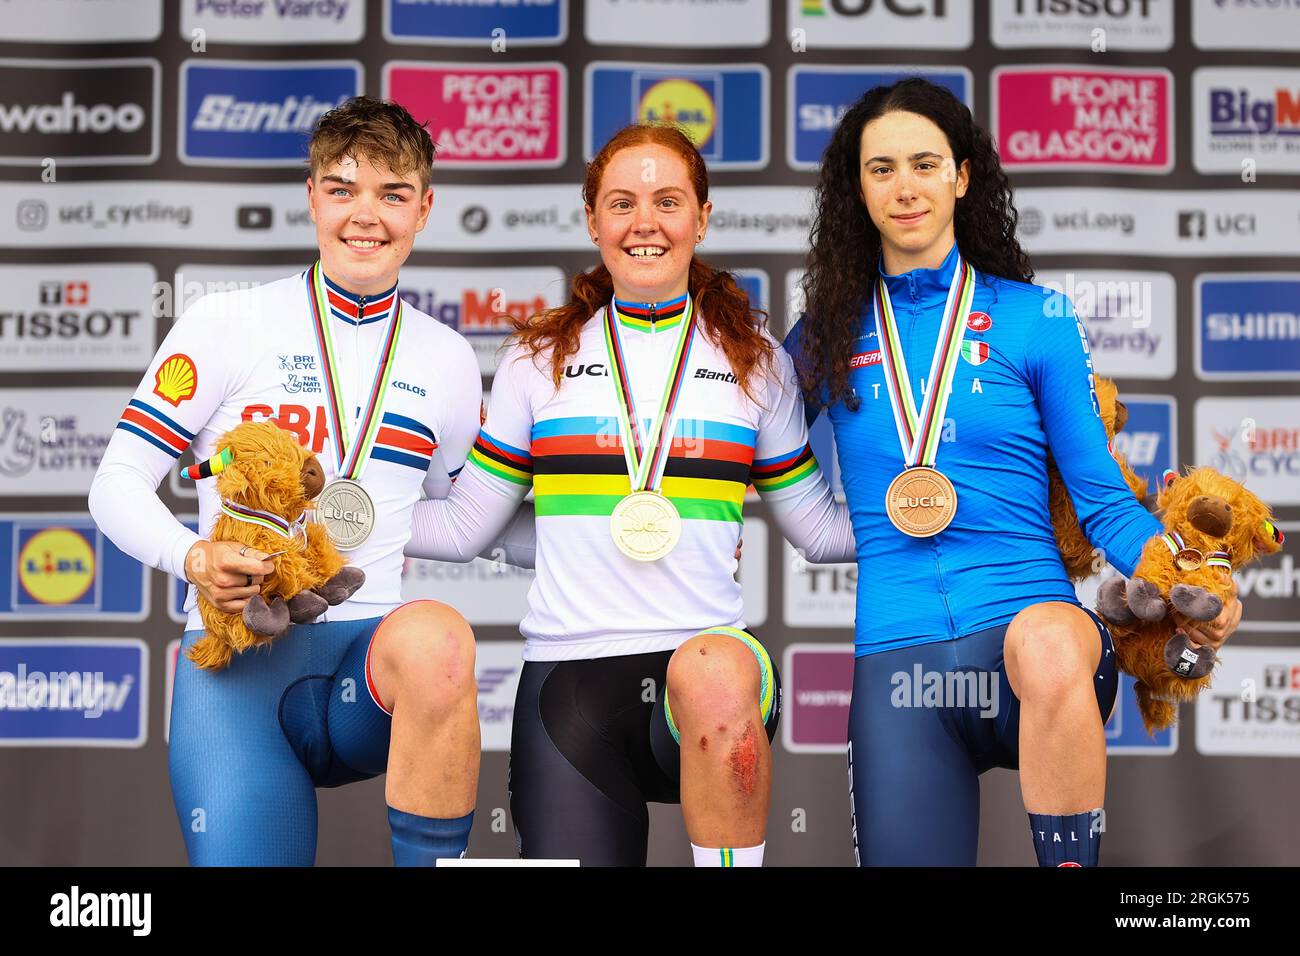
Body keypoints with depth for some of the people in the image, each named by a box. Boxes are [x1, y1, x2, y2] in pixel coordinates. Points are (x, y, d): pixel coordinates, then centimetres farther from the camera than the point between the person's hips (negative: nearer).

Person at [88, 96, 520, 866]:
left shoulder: (448, 361, 15)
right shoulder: (227, 325, 5)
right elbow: (118, 484, 2)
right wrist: (194, 557, -17)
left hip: (368, 649, 2)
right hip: (235, 655, -2)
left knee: (436, 636, -35)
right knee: (240, 853, -22)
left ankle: (433, 858, -18)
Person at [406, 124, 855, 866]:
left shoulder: (756, 361, 14)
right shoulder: (540, 359, 14)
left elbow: (819, 528, 17)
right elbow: (464, 526, 13)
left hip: (710, 659, -1)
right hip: (566, 673, 1)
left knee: (713, 669, -36)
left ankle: (730, 858, -17)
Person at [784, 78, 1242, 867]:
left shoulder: (1037, 320, 8)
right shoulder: (827, 335, 13)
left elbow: (1102, 498, 6)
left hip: (1032, 618, -2)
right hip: (897, 654, 2)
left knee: (1045, 644, -38)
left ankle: (1072, 859, -20)